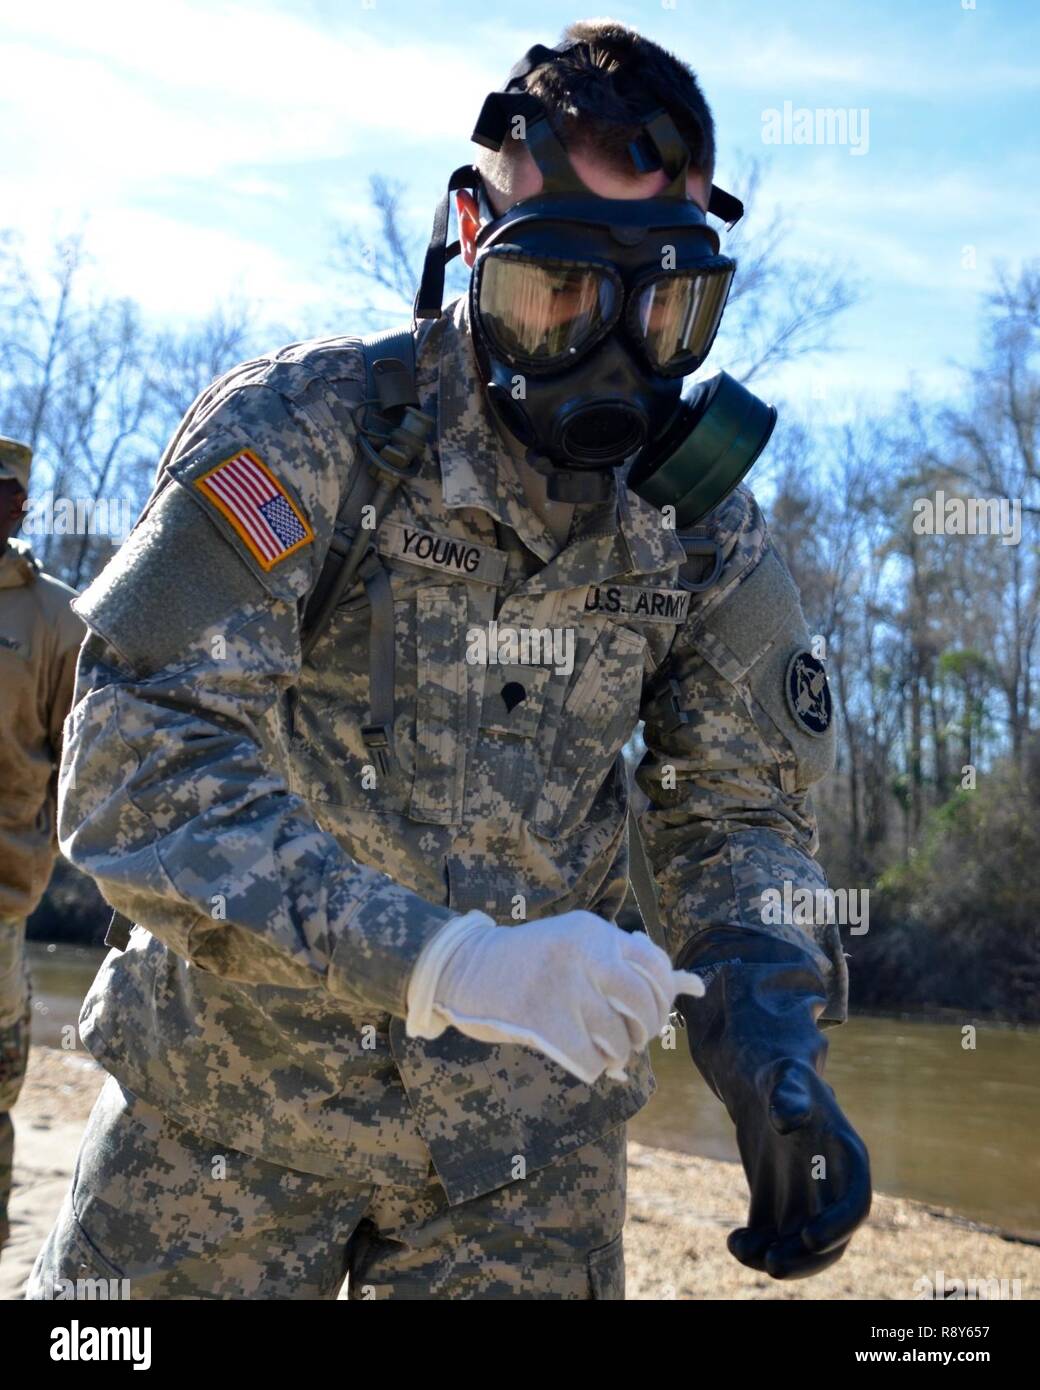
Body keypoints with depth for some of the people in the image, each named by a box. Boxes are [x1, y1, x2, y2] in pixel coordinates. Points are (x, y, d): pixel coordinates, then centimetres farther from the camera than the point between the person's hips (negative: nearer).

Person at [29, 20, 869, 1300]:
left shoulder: (704, 530, -4)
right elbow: (134, 765, -25)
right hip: (228, 1098, -2)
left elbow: (740, 808, 5)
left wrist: (772, 1037, -15)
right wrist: (442, 958, -36)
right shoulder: (300, 431, -17)